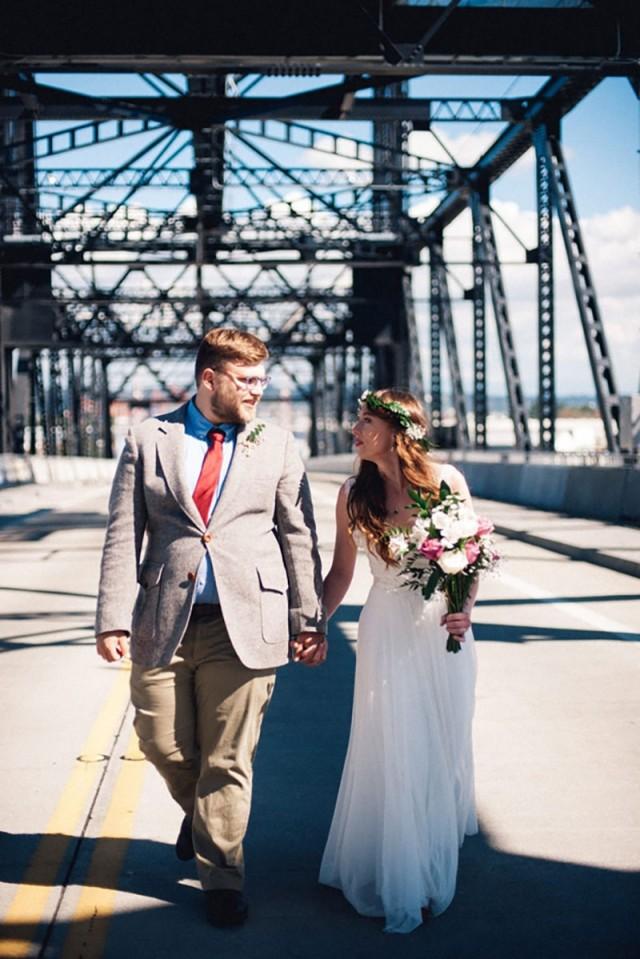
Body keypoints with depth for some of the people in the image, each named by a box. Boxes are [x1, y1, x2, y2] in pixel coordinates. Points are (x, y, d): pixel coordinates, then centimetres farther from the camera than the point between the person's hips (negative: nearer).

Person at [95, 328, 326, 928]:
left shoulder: (276, 446, 7)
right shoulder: (148, 440, 5)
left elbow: (299, 538, 7)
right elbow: (123, 536, 2)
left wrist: (308, 621, 3)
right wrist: (113, 618, -6)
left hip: (244, 625, -1)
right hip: (162, 625, 1)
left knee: (228, 760, 3)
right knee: (162, 743, 8)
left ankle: (220, 875, 18)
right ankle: (199, 811, 40)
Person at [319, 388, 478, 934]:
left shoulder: (446, 480, -5)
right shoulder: (354, 494, -1)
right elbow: (341, 573, 5)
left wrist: (465, 609, -14)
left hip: (443, 628, 0)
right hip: (388, 630, 0)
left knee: (442, 745, 10)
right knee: (395, 752, 2)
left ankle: (437, 862, 32)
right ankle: (401, 883, 18)